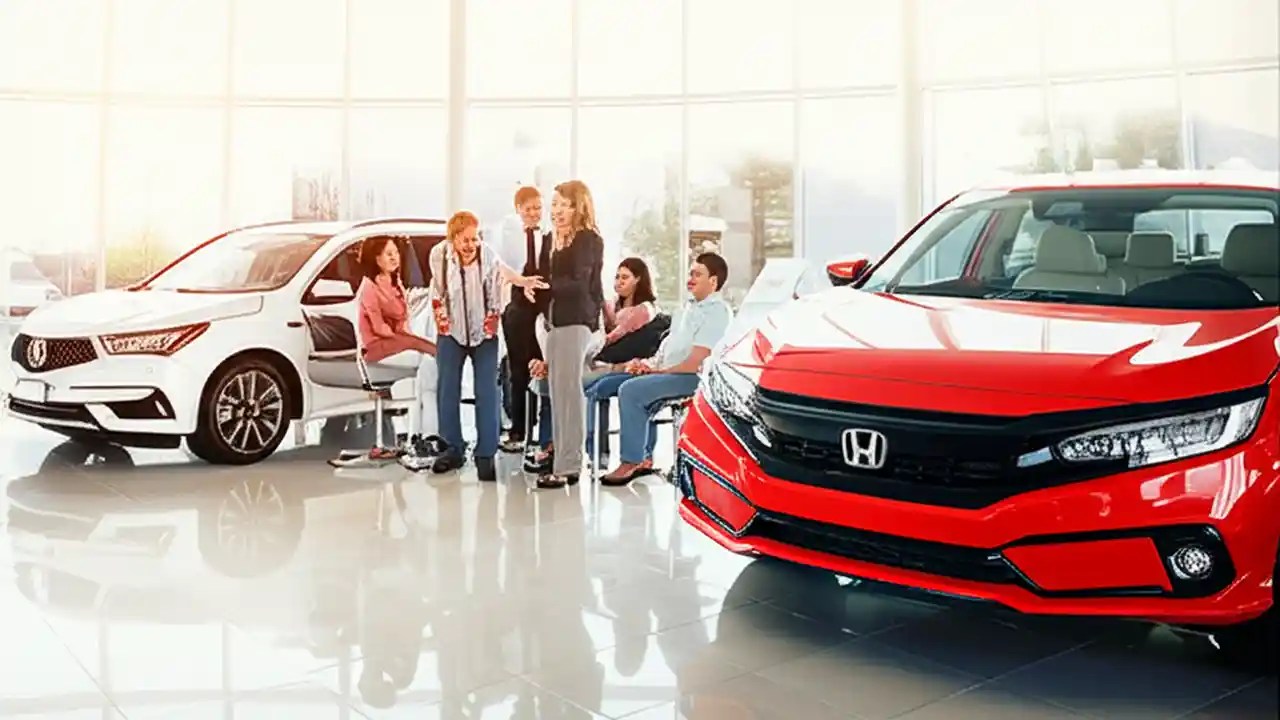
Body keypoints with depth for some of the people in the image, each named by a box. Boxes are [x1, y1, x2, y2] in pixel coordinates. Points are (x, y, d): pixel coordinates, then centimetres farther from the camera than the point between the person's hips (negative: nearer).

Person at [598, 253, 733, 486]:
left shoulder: (717, 312, -9)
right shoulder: (691, 306, 20)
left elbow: (695, 363, -18)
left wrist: (659, 370, -11)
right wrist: (649, 363, 5)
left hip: (693, 378, -10)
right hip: (665, 373, 10)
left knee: (631, 390, -27)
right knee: (605, 386, 1)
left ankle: (632, 462, -19)